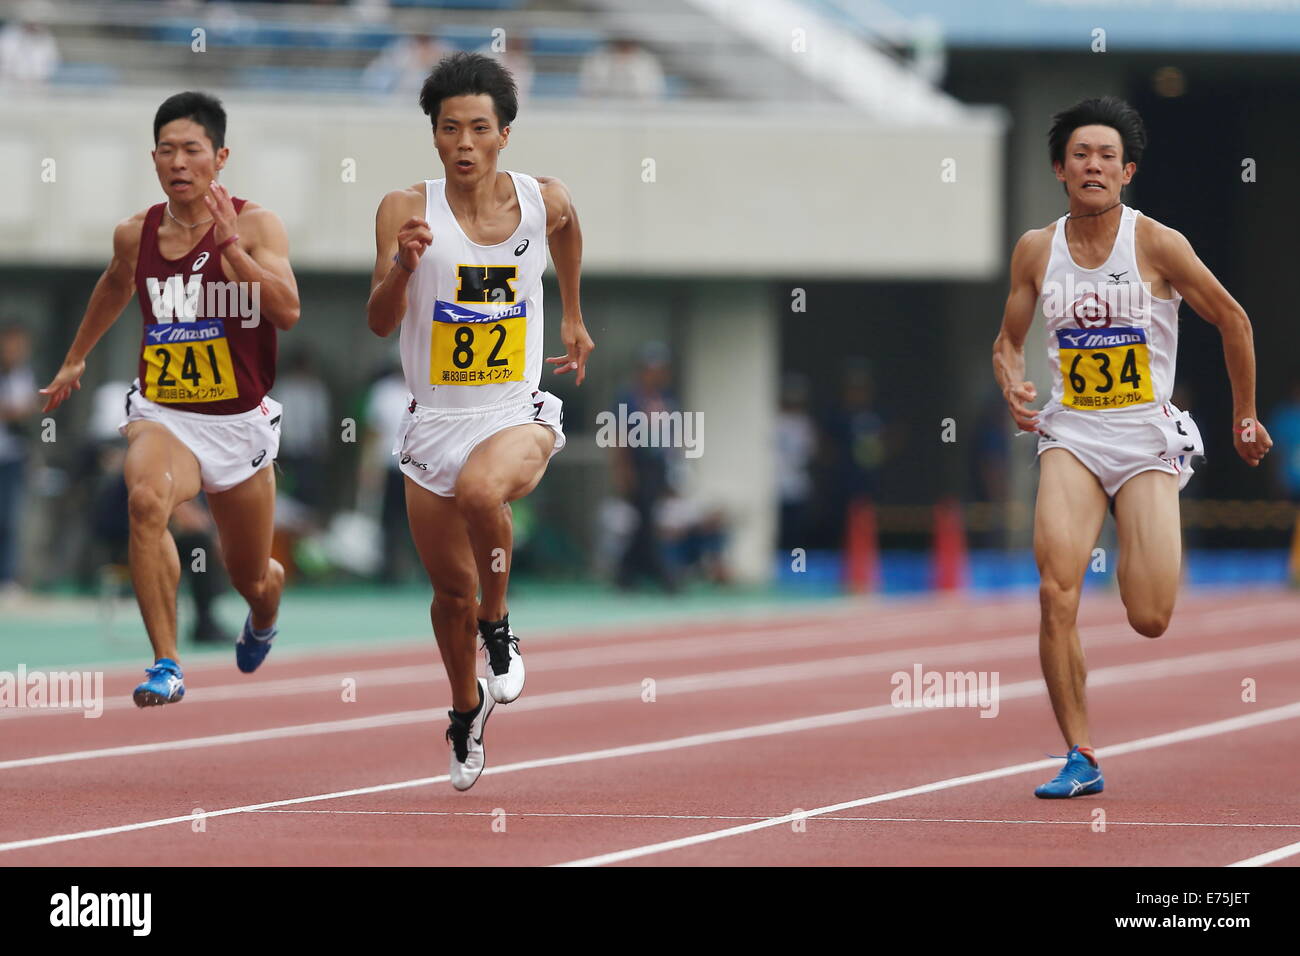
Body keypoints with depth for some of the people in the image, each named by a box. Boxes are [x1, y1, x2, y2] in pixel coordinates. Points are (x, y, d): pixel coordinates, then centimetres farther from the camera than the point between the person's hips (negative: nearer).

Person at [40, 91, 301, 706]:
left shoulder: (255, 225, -11)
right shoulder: (135, 235, 0)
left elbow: (287, 312, -25)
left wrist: (229, 243, -31)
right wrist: (76, 357, 36)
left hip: (239, 422, -1)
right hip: (162, 413, 1)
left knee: (251, 579, 15)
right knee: (146, 499, -35)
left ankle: (262, 622, 56)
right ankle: (166, 665, -30)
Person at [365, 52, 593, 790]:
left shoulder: (544, 201, -4)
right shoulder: (408, 210, -11)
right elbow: (380, 324, -18)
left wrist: (574, 317, 28)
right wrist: (402, 265, -37)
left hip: (518, 414, -1)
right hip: (435, 422, 1)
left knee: (480, 489, -36)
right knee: (452, 591, 10)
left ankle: (499, 625, -9)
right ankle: (467, 710, 39)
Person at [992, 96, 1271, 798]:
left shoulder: (1156, 245, -8)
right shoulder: (1036, 251, 2)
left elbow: (1233, 322, 4)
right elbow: (1008, 340, 15)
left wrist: (1244, 418, 11)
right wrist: (1011, 385, -7)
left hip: (1146, 436, -2)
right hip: (1070, 434, 2)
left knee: (1149, 621, -8)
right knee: (1056, 593, -20)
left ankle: (1145, 543, 31)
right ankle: (1080, 758, -11)